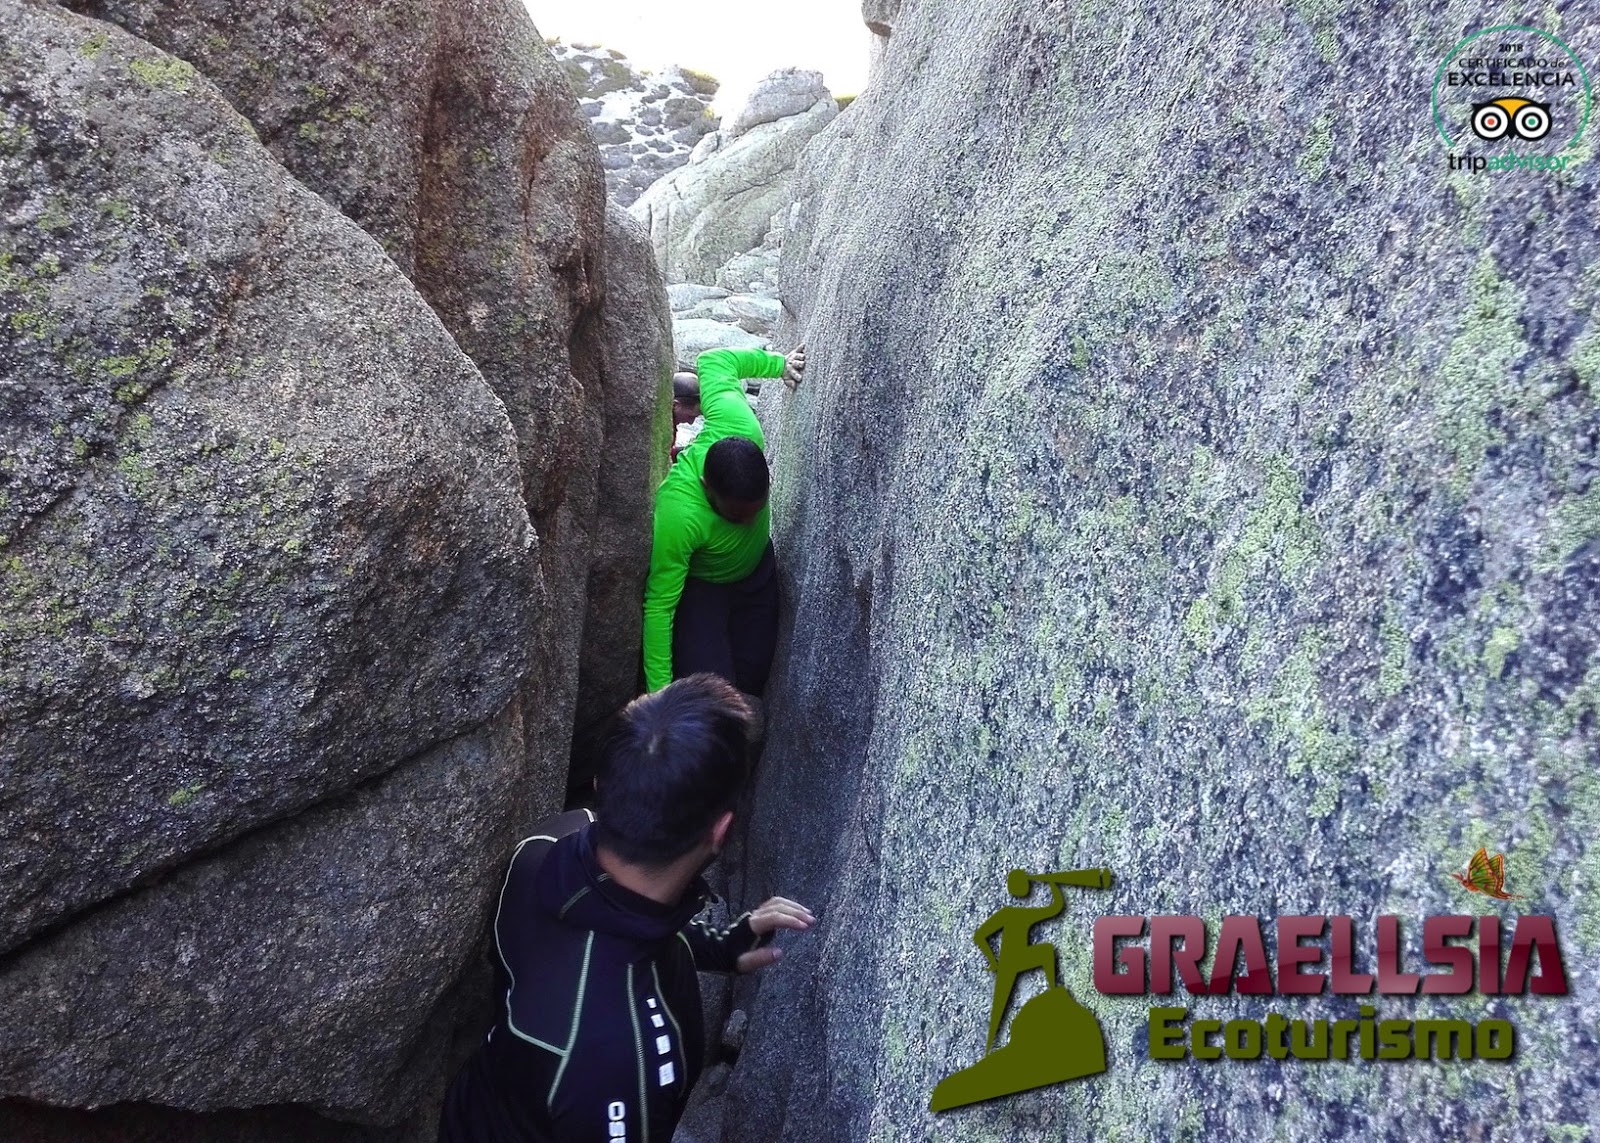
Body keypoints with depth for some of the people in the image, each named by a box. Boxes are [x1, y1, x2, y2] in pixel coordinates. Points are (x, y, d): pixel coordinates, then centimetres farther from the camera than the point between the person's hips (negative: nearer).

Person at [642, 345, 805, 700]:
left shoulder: (741, 429, -34)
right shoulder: (679, 515, -45)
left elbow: (713, 359, -15)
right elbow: (659, 607, -34)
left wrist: (779, 364, -7)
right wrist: (659, 692, -30)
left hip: (757, 569, 6)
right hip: (699, 585, -5)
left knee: (753, 676, 10)